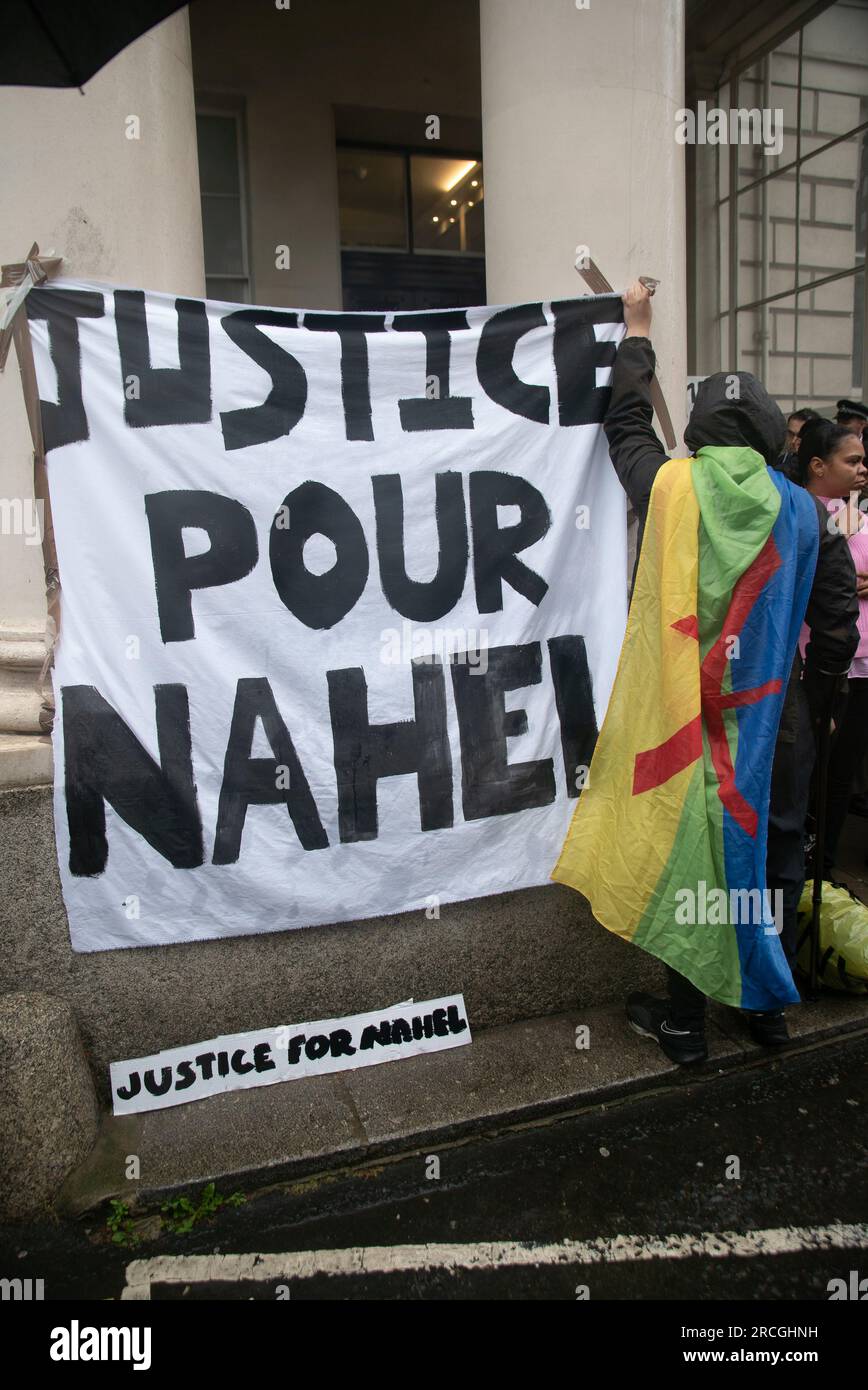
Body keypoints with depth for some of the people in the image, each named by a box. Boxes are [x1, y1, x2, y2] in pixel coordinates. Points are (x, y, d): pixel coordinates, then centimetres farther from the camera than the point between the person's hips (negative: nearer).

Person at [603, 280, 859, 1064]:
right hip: (778, 715, 2)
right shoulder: (808, 514, -2)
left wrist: (637, 329, 26)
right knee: (778, 859, 16)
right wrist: (811, 704, 15)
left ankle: (684, 1024, 22)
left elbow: (626, 424, 12)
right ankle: (770, 1007, 33)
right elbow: (837, 628, 0)